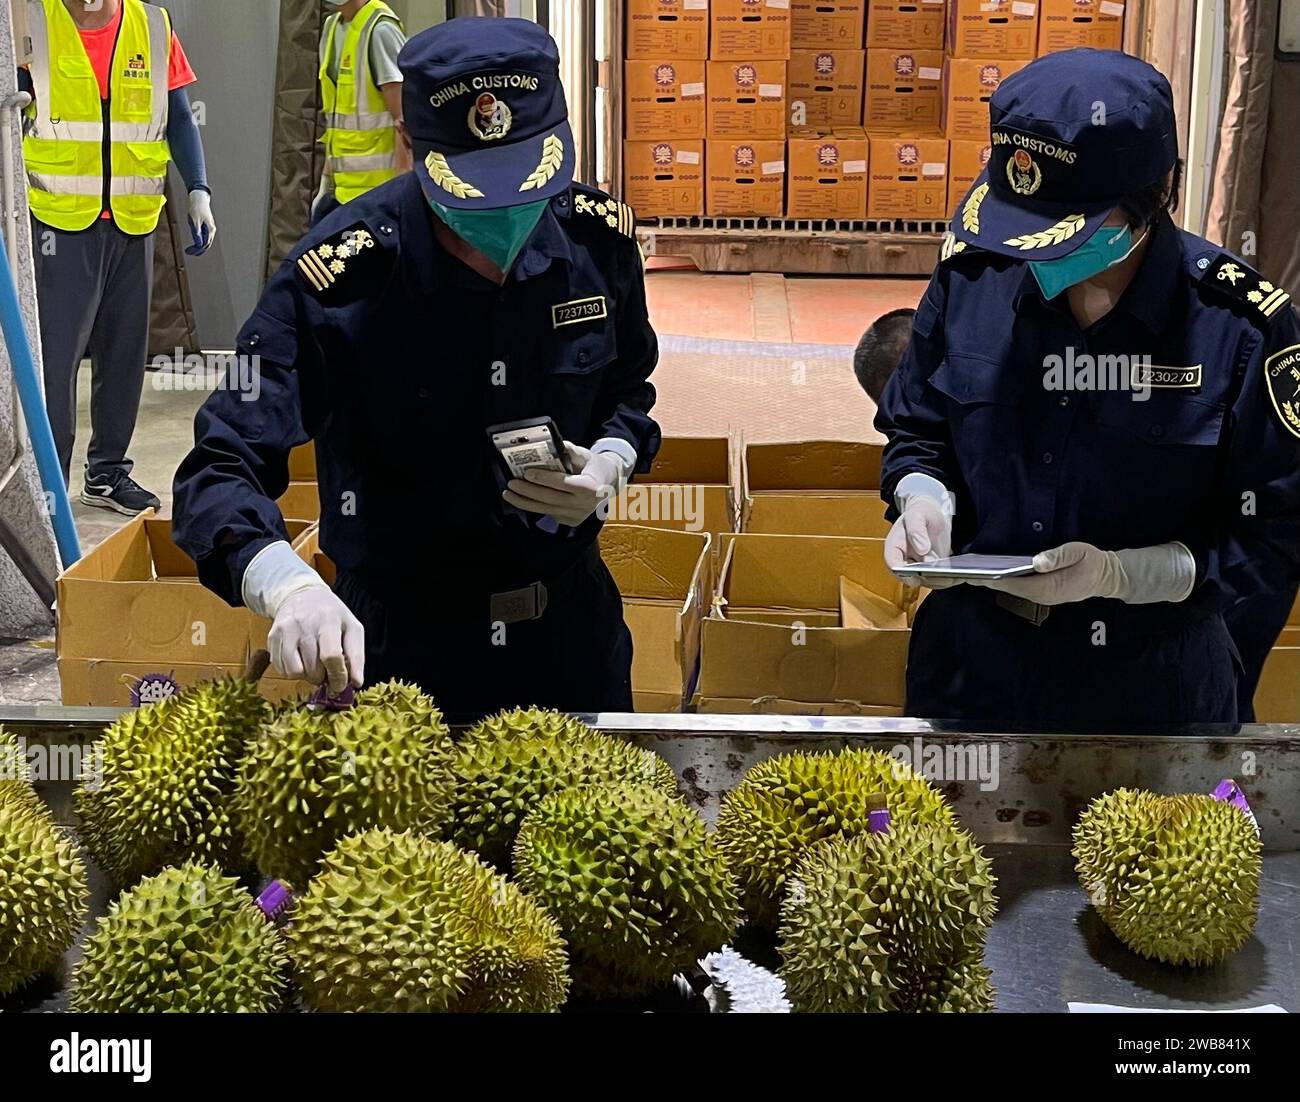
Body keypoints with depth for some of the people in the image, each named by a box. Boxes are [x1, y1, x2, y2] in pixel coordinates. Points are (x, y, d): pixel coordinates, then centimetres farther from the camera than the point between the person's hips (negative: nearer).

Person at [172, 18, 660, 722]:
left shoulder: (596, 238, -10)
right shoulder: (338, 275, -23)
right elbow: (219, 472, -26)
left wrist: (610, 466, -12)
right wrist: (287, 587, -45)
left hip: (571, 618, 4)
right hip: (400, 638, -4)